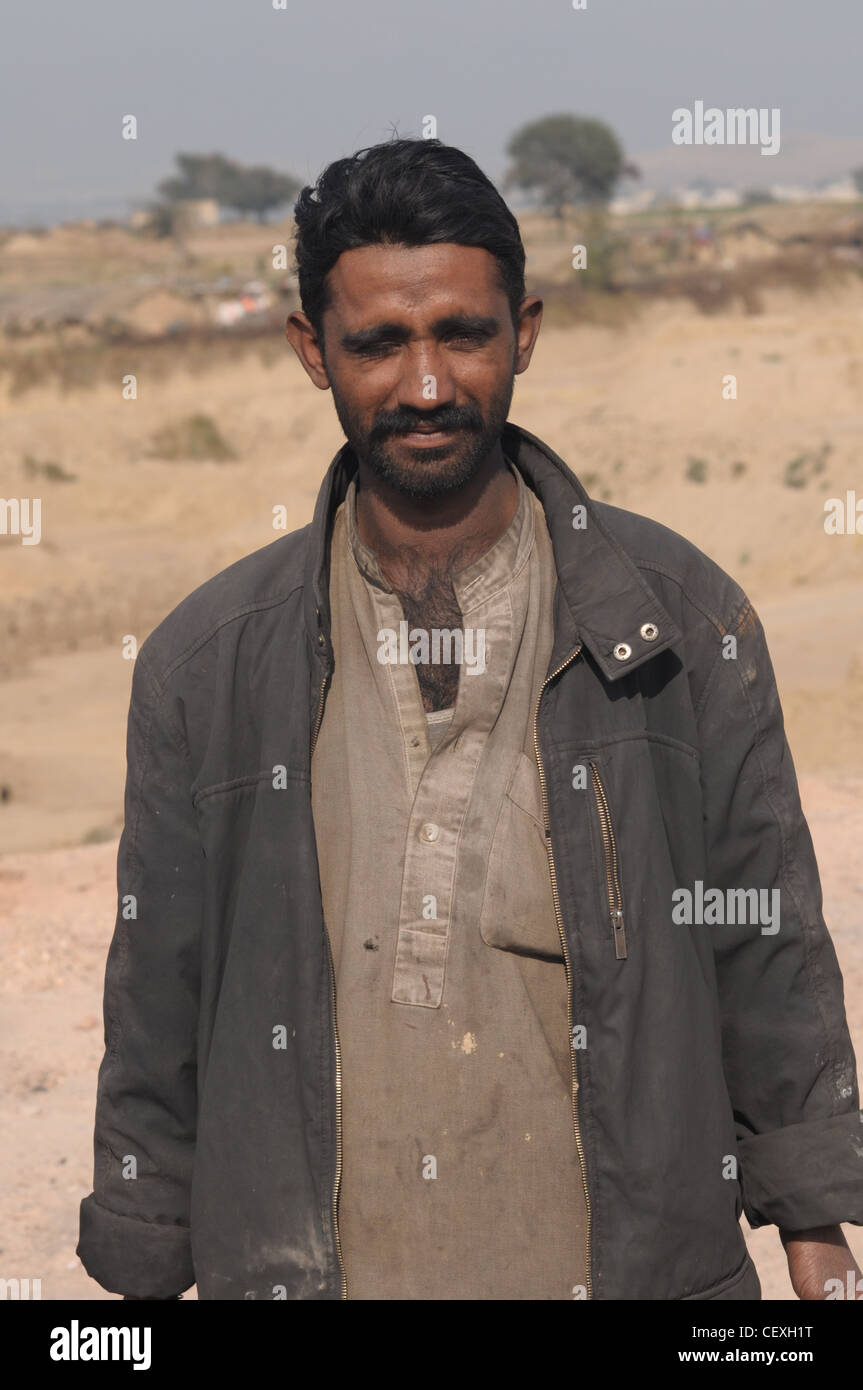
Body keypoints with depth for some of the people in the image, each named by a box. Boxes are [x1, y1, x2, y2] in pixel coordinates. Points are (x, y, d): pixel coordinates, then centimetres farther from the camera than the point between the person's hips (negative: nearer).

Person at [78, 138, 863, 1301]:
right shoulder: (207, 659, 0)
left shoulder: (682, 616, -2)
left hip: (633, 1259, 0)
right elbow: (158, 1006, 5)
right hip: (305, 1263, 1)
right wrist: (147, 1273, 7)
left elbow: (768, 946, 2)